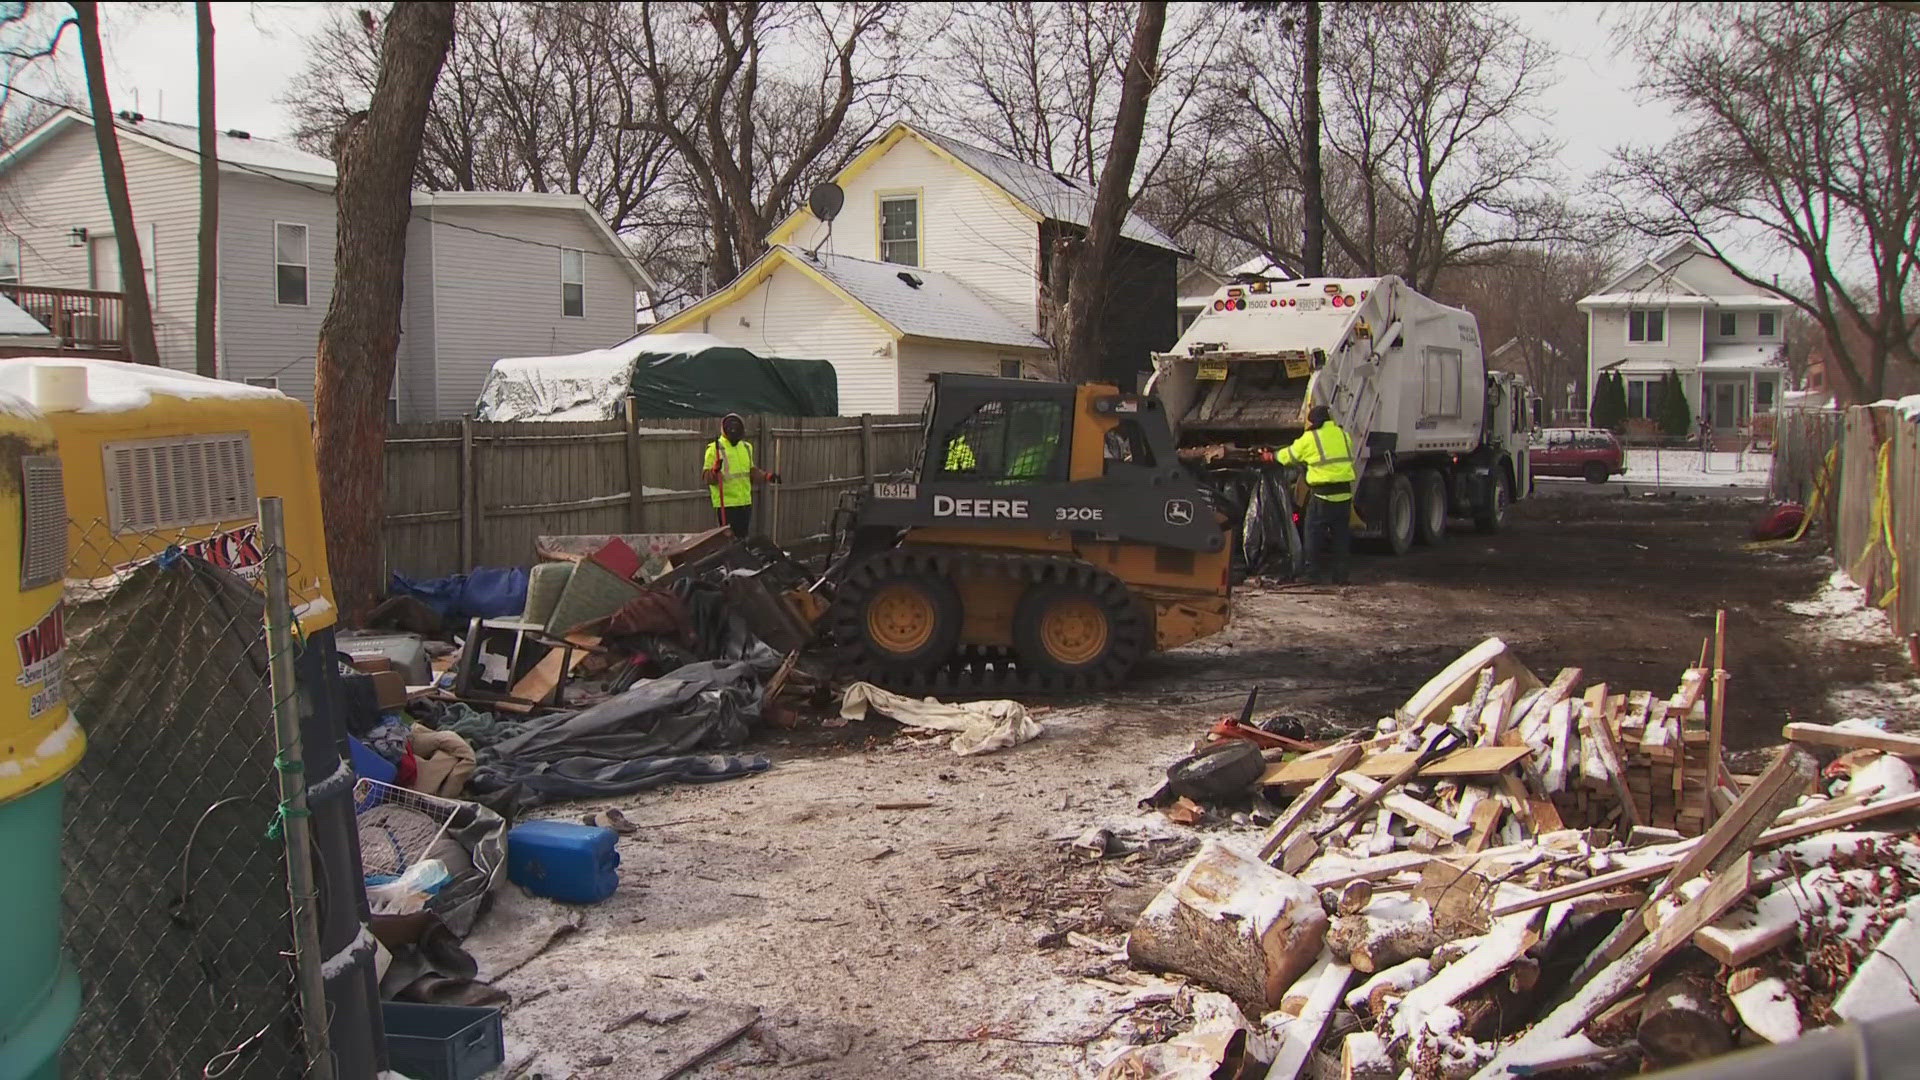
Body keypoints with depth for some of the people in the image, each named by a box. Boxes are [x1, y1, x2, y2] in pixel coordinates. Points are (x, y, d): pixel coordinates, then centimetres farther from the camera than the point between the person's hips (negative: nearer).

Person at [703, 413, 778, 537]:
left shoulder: (747, 447, 13)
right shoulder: (715, 448, -8)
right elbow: (708, 479, -12)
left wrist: (766, 476, 11)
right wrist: (715, 470, -32)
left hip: (745, 502, 7)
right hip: (726, 503, -7)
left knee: (742, 537, 14)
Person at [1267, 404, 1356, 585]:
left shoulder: (1310, 438, -4)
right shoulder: (1344, 436, 11)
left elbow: (1289, 456, 8)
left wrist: (1274, 456, 29)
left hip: (1323, 494, -5)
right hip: (1345, 493, 5)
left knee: (1315, 534, 4)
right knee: (1340, 534, 11)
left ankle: (1315, 574, 4)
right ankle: (1340, 575, 12)